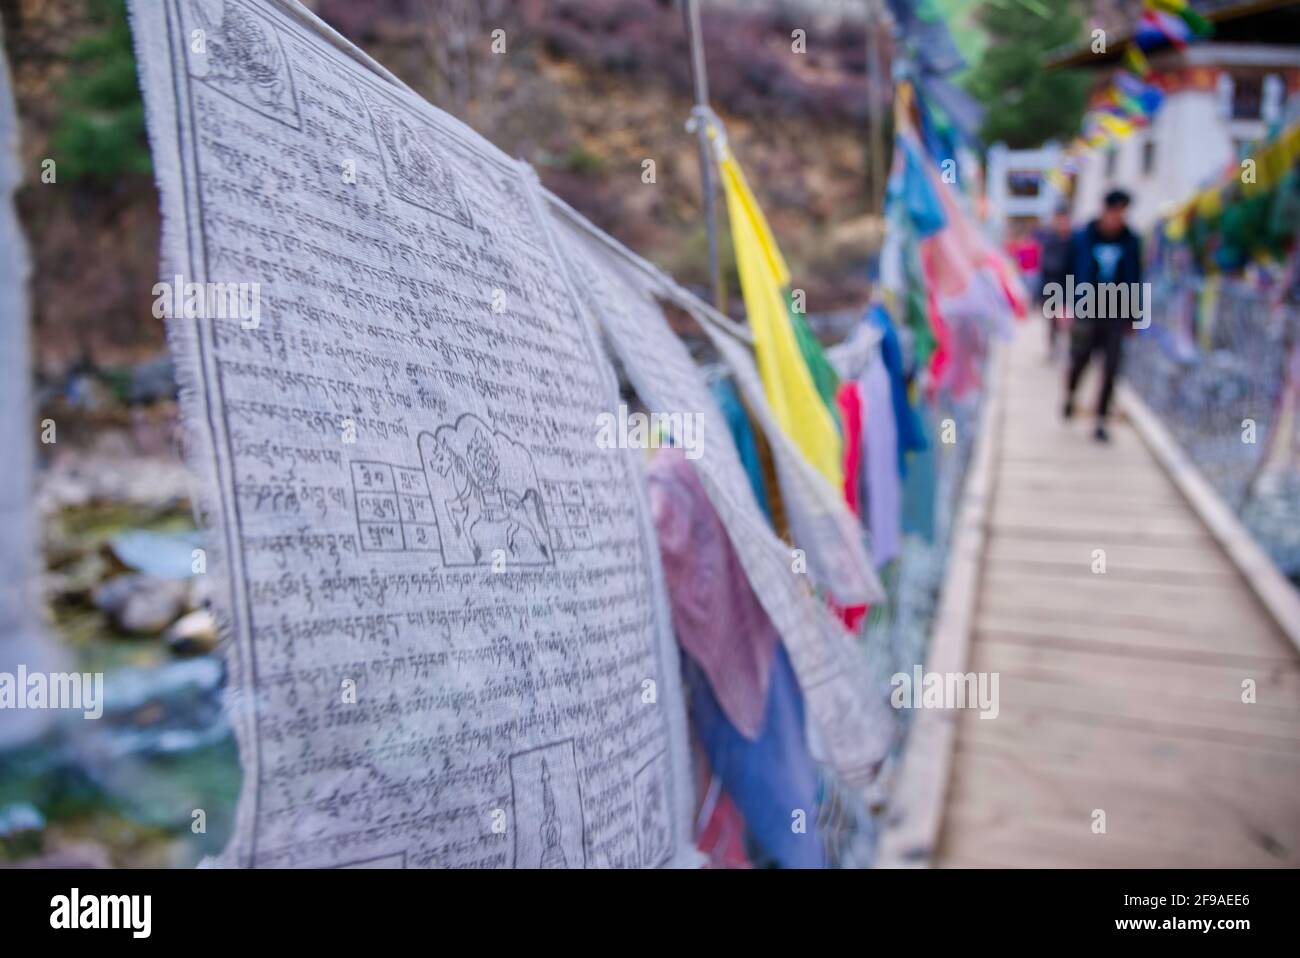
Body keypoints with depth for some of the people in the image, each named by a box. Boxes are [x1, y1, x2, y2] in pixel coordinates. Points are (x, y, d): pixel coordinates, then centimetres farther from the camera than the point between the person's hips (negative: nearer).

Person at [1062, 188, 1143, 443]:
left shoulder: (1131, 242, 3)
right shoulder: (1082, 238, -3)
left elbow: (1134, 279, 8)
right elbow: (1069, 271, 1)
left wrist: (1132, 314, 6)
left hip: (1116, 315, 1)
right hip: (1086, 312, -1)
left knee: (1110, 370, -2)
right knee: (1079, 361, 9)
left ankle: (1101, 422, 5)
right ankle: (1069, 395, 42)